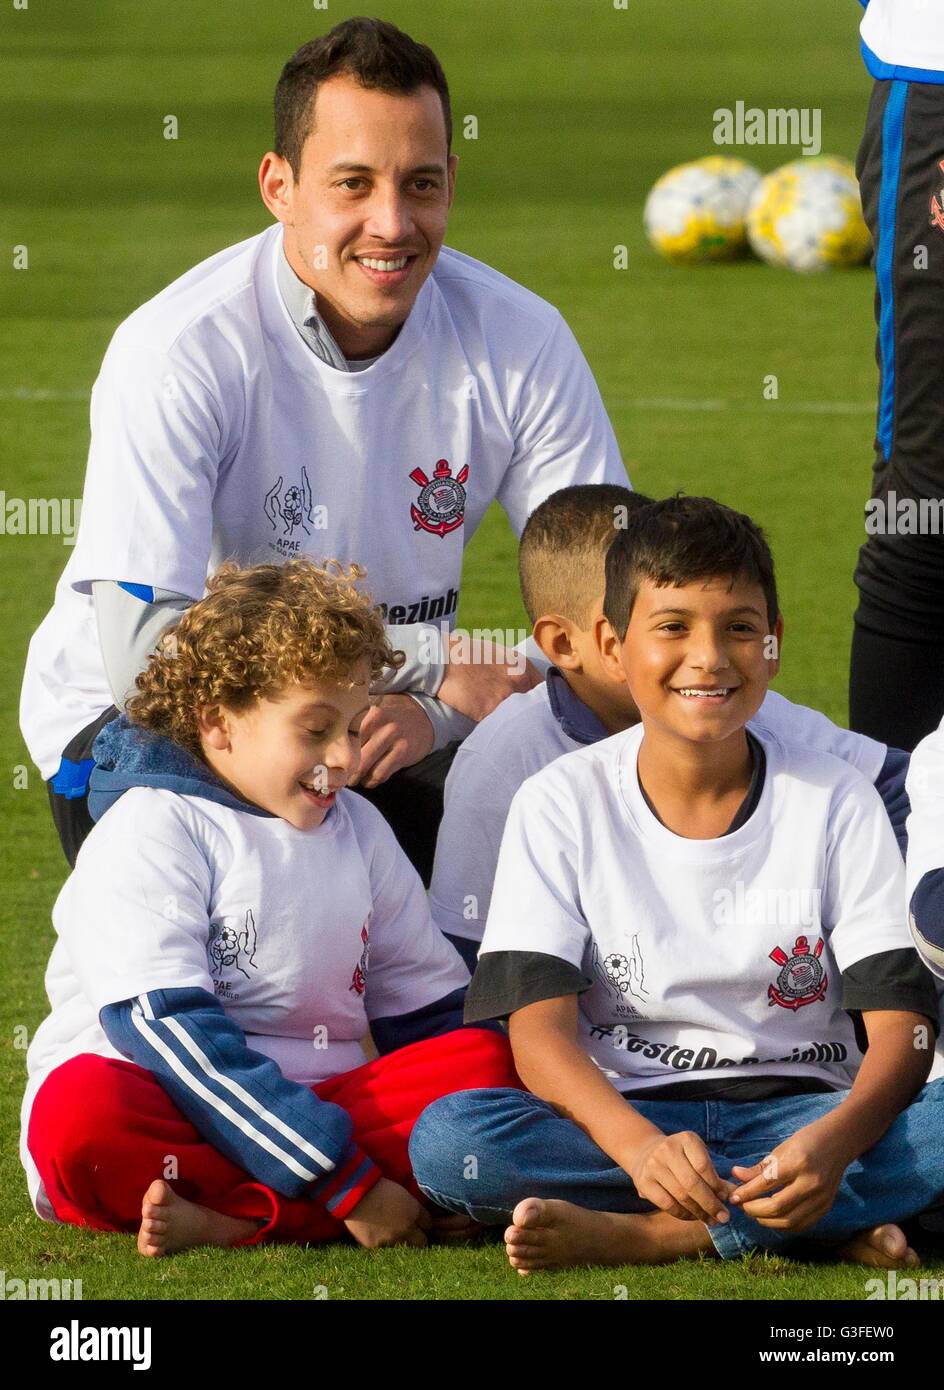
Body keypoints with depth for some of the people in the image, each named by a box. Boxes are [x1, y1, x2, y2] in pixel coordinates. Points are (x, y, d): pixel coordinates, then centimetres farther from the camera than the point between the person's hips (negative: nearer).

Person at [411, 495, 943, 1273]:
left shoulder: (836, 802, 2)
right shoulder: (561, 806, 1)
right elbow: (540, 1027, -9)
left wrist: (833, 1140, -29)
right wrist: (641, 1147, -30)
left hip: (795, 1112, 0)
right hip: (623, 1114, 0)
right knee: (443, 1141, -30)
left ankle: (635, 1235, -29)